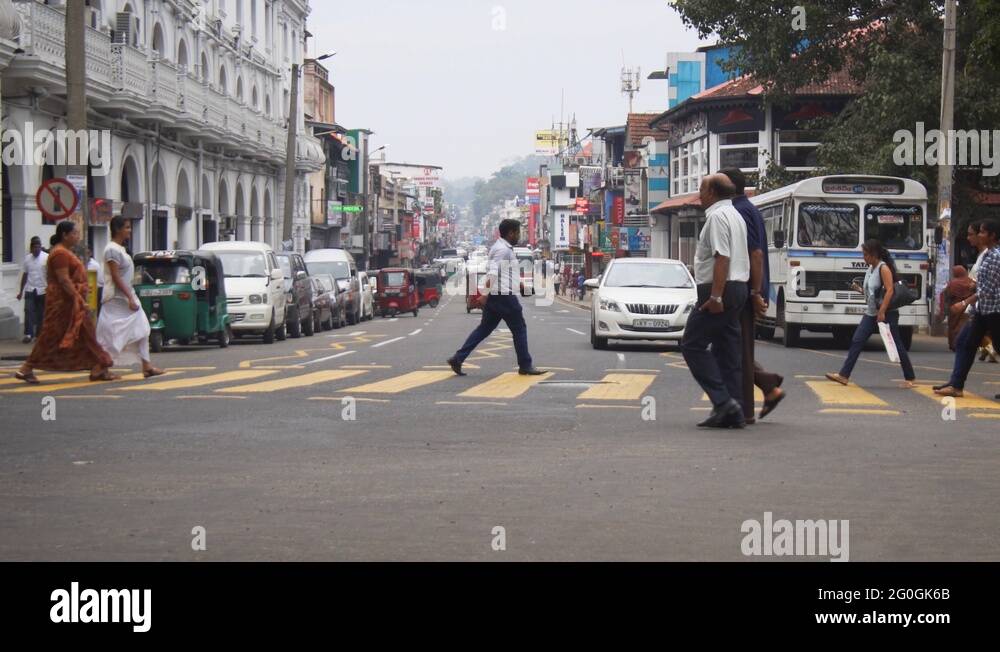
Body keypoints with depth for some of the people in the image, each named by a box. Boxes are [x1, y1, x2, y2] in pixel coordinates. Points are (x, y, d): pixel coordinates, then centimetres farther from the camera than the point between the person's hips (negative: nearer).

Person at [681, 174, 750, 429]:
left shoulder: (717, 216, -12)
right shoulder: (735, 215, 20)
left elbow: (722, 258, -21)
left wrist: (716, 296, -24)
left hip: (720, 291, -10)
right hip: (738, 289, 10)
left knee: (693, 344, -5)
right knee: (728, 351, 9)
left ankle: (723, 401, -13)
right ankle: (733, 413, 7)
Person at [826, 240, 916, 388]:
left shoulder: (884, 268, -13)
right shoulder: (870, 268, 12)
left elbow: (889, 290, -21)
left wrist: (882, 312, -25)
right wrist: (859, 289, 4)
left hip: (887, 313, -8)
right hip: (871, 313, 8)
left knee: (896, 345, -1)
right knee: (857, 341, -1)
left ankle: (910, 378, 10)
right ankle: (844, 375, -4)